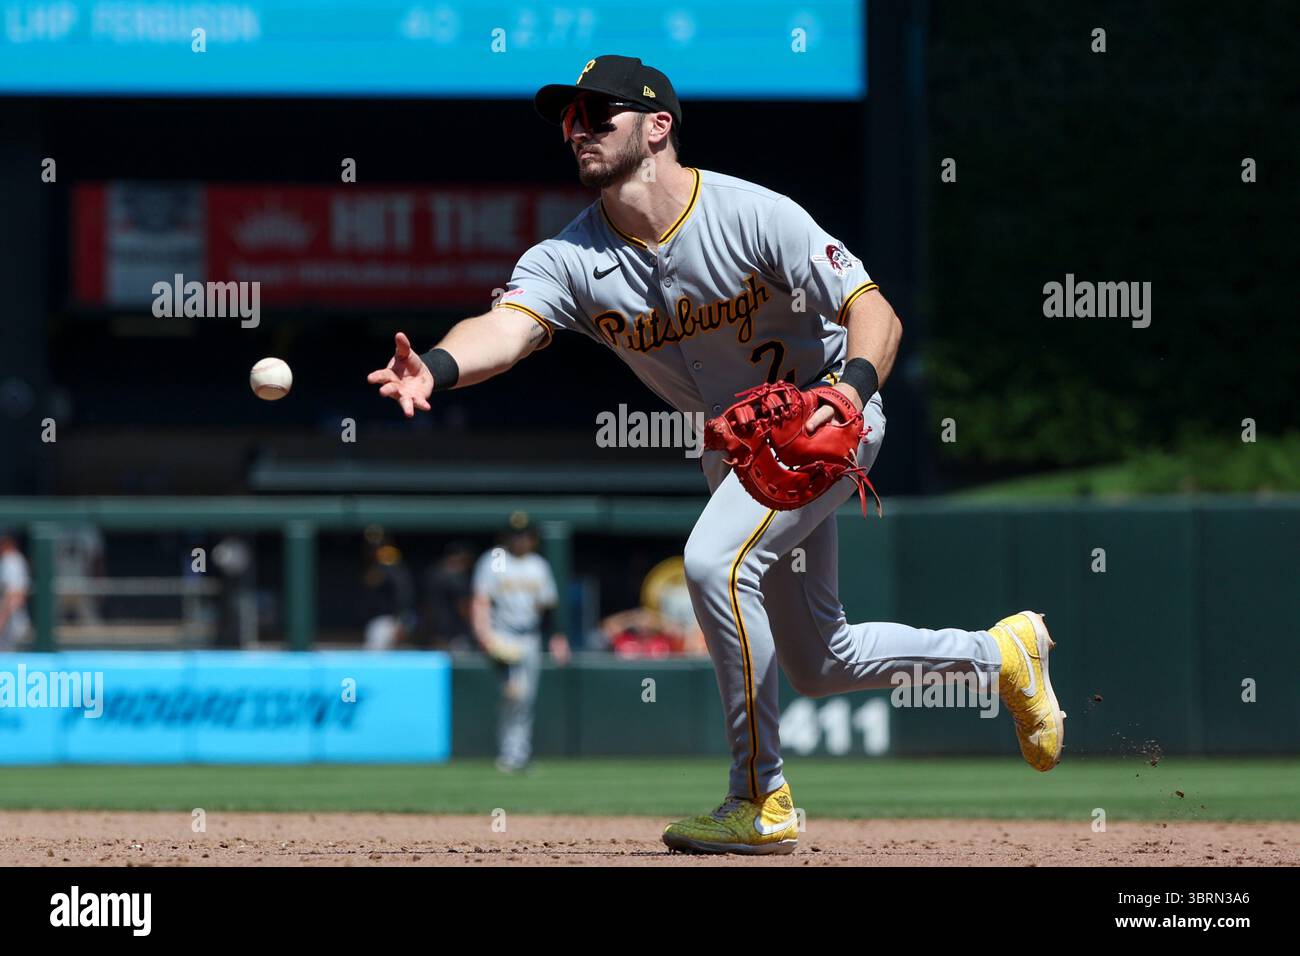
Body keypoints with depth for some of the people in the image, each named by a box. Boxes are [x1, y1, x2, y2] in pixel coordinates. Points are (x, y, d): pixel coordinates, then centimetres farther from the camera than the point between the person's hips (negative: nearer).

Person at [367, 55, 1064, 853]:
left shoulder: (753, 216, -24)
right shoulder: (570, 259, -13)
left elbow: (876, 314, -25)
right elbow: (507, 326, -33)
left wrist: (852, 390, -46)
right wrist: (435, 369, -55)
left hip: (831, 419, -7)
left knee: (716, 559, -30)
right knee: (819, 665, 15)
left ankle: (762, 802, -19)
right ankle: (998, 652, 41)